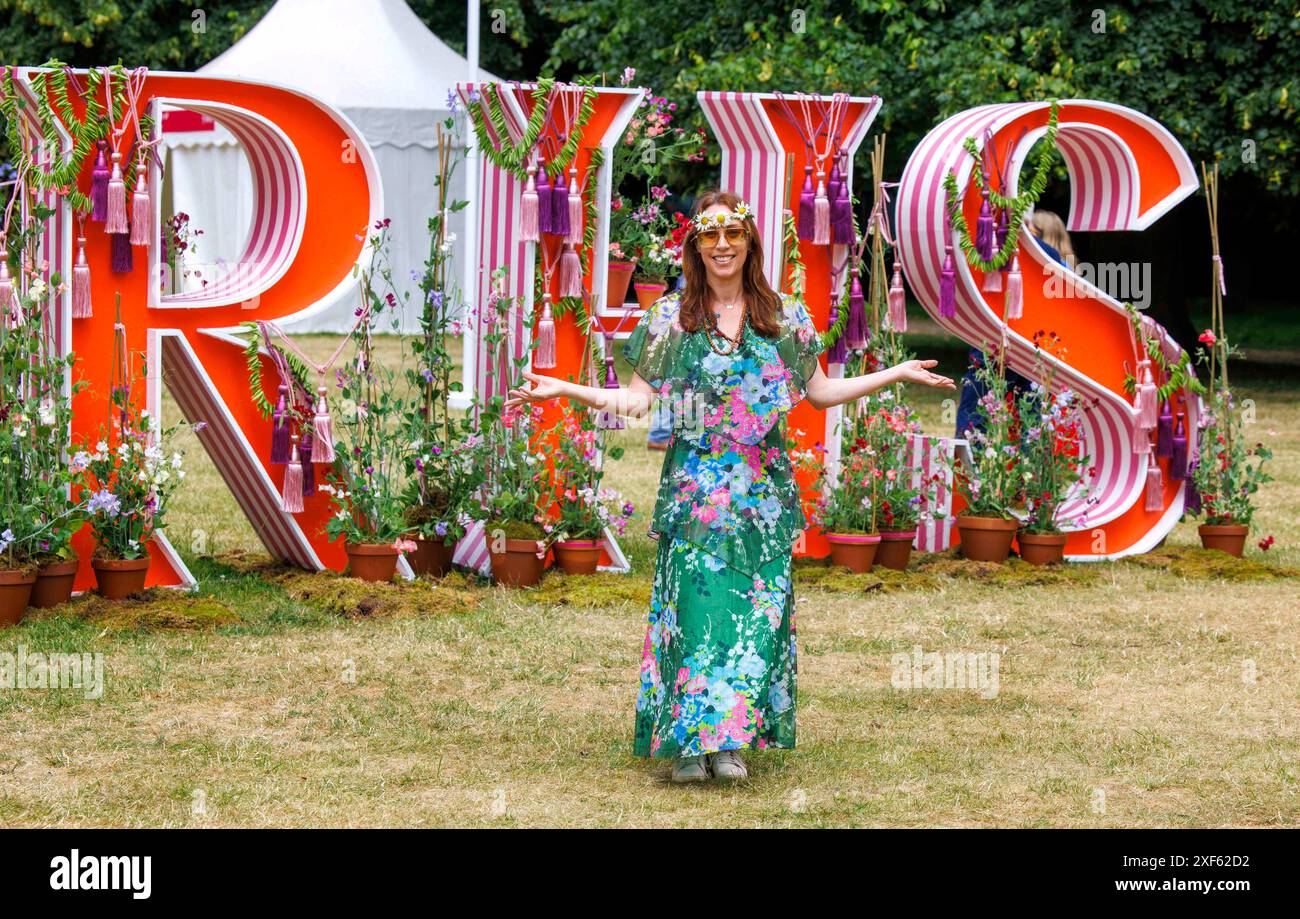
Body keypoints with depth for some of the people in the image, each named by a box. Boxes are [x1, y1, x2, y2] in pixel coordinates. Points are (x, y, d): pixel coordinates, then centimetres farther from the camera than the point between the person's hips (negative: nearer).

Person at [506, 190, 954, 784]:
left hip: (762, 490, 2)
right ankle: (689, 740, 0)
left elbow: (820, 391, 13)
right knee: (693, 603, -7)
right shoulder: (669, 318, 4)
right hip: (694, 489, -2)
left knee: (758, 611, -1)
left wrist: (897, 374, 9)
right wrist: (563, 390, -7)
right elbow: (637, 399, 3)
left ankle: (732, 739, 6)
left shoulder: (787, 318, 8)